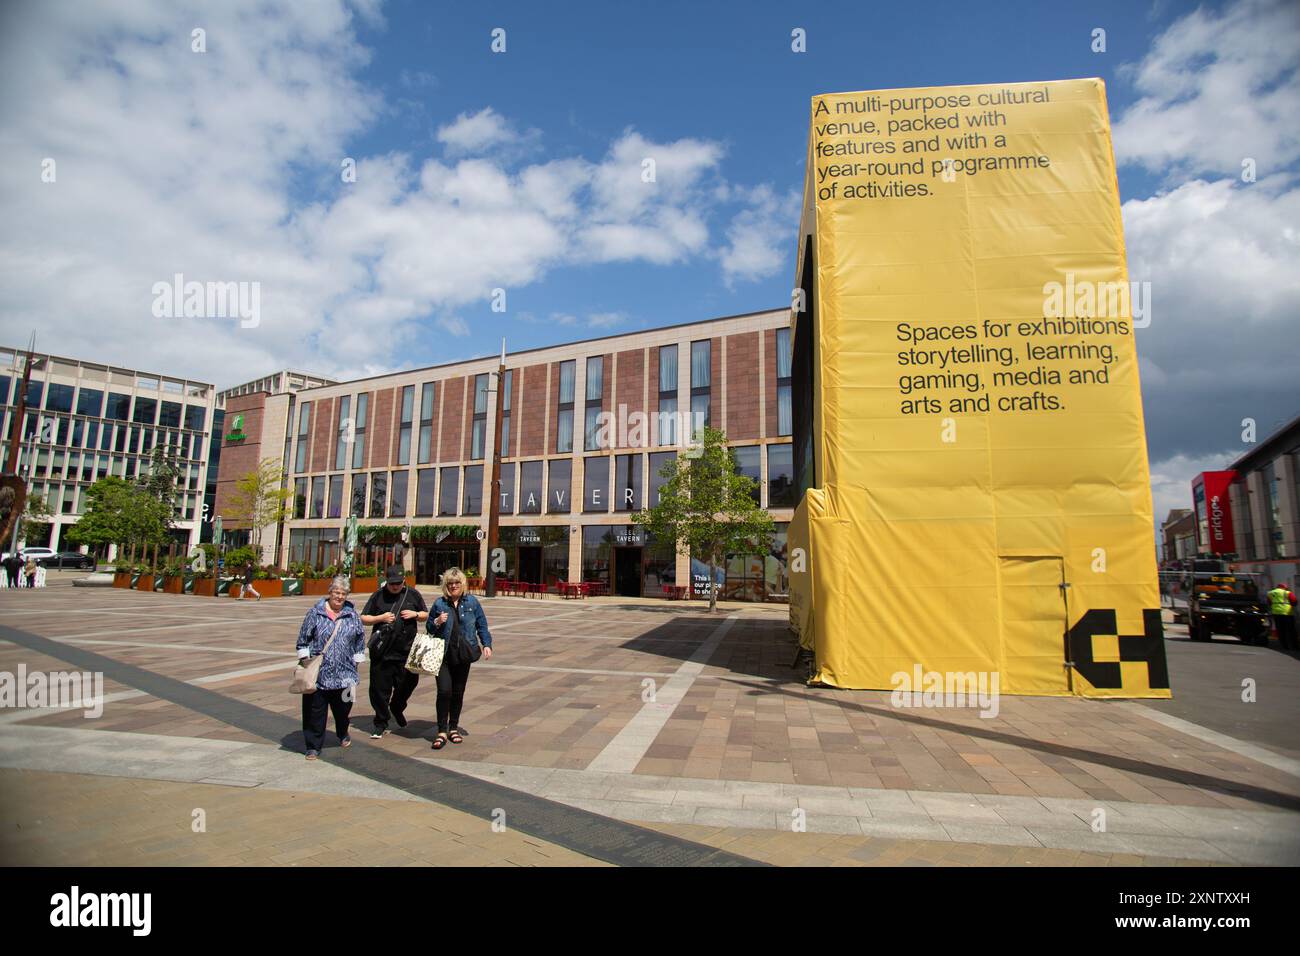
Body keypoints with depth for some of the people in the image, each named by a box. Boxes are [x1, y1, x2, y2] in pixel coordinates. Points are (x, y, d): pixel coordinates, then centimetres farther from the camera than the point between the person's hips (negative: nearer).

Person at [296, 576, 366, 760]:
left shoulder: (352, 615, 4)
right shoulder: (316, 612, -1)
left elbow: (360, 638, 11)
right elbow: (303, 638, 3)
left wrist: (356, 659, 8)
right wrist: (305, 659, -2)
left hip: (344, 673, 2)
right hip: (318, 672, -2)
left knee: (343, 707, 14)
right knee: (315, 710, 3)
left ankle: (343, 735, 40)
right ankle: (313, 746, 16)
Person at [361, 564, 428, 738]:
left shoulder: (413, 594, 7)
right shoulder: (378, 596, 3)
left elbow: (426, 615, 16)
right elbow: (363, 619, 6)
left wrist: (415, 614, -5)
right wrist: (380, 618, -11)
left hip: (407, 651, 1)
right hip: (381, 652, -1)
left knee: (409, 682, 6)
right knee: (379, 688, 4)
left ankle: (397, 708, 37)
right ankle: (381, 724, 21)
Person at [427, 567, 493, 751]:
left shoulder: (471, 601, 3)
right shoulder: (439, 603, 3)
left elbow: (481, 625, 7)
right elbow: (429, 628, 11)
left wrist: (487, 644, -2)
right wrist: (437, 623, -10)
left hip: (463, 655, 1)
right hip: (443, 654, -1)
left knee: (458, 692, 9)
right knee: (444, 691, -9)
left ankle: (453, 727, 26)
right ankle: (442, 731, 3)